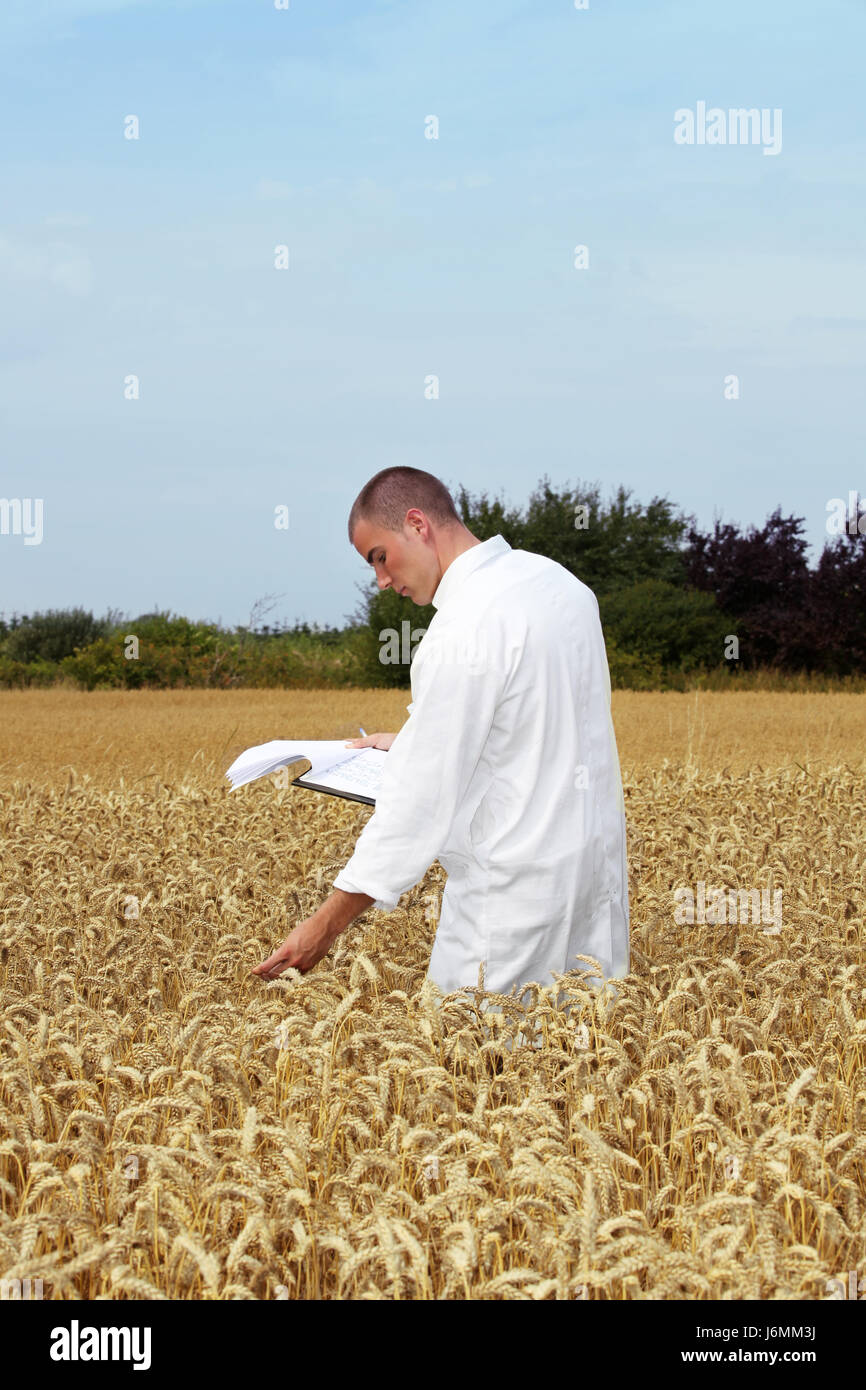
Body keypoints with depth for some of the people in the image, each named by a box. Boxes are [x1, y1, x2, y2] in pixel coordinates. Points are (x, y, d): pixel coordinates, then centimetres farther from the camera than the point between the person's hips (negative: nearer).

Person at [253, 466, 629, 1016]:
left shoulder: (463, 632, -21)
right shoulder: (557, 580, 6)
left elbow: (422, 798, -20)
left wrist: (326, 925, -16)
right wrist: (419, 739, 20)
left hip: (516, 884, -9)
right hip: (597, 858, 9)